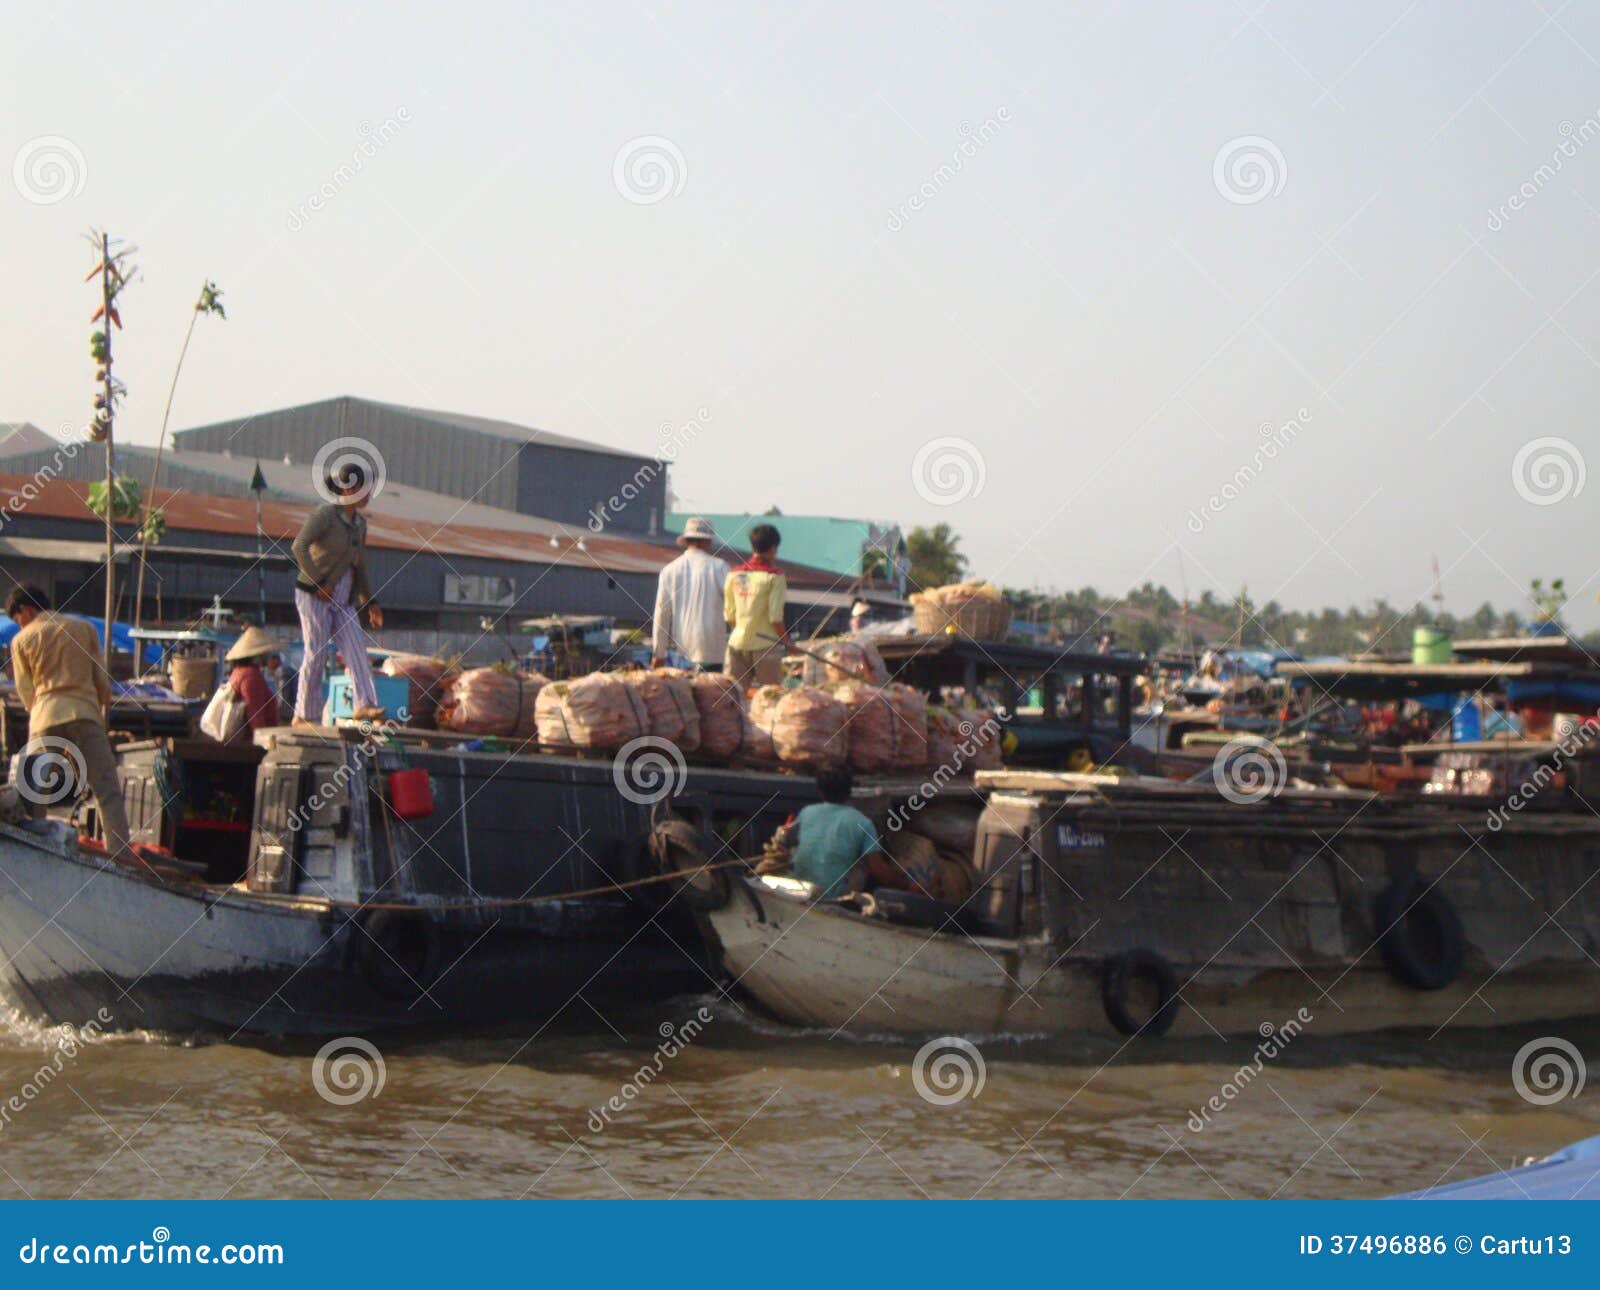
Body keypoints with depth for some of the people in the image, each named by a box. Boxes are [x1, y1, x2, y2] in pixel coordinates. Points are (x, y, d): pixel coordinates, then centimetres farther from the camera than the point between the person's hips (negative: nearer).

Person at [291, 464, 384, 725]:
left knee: (356, 649, -9)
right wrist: (319, 583, -21)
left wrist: (369, 602, 19)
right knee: (316, 654, -5)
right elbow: (299, 547, -22)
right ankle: (305, 715, 2)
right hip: (314, 596, -7)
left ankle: (365, 704, -19)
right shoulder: (324, 515, -10)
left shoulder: (360, 522, 13)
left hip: (343, 601, 7)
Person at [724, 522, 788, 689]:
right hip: (765, 643, -4)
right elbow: (775, 616, -12)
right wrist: (786, 641, 0)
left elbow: (729, 614, 9)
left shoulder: (734, 575, 5)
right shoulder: (774, 577, -9)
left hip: (737, 642, 4)